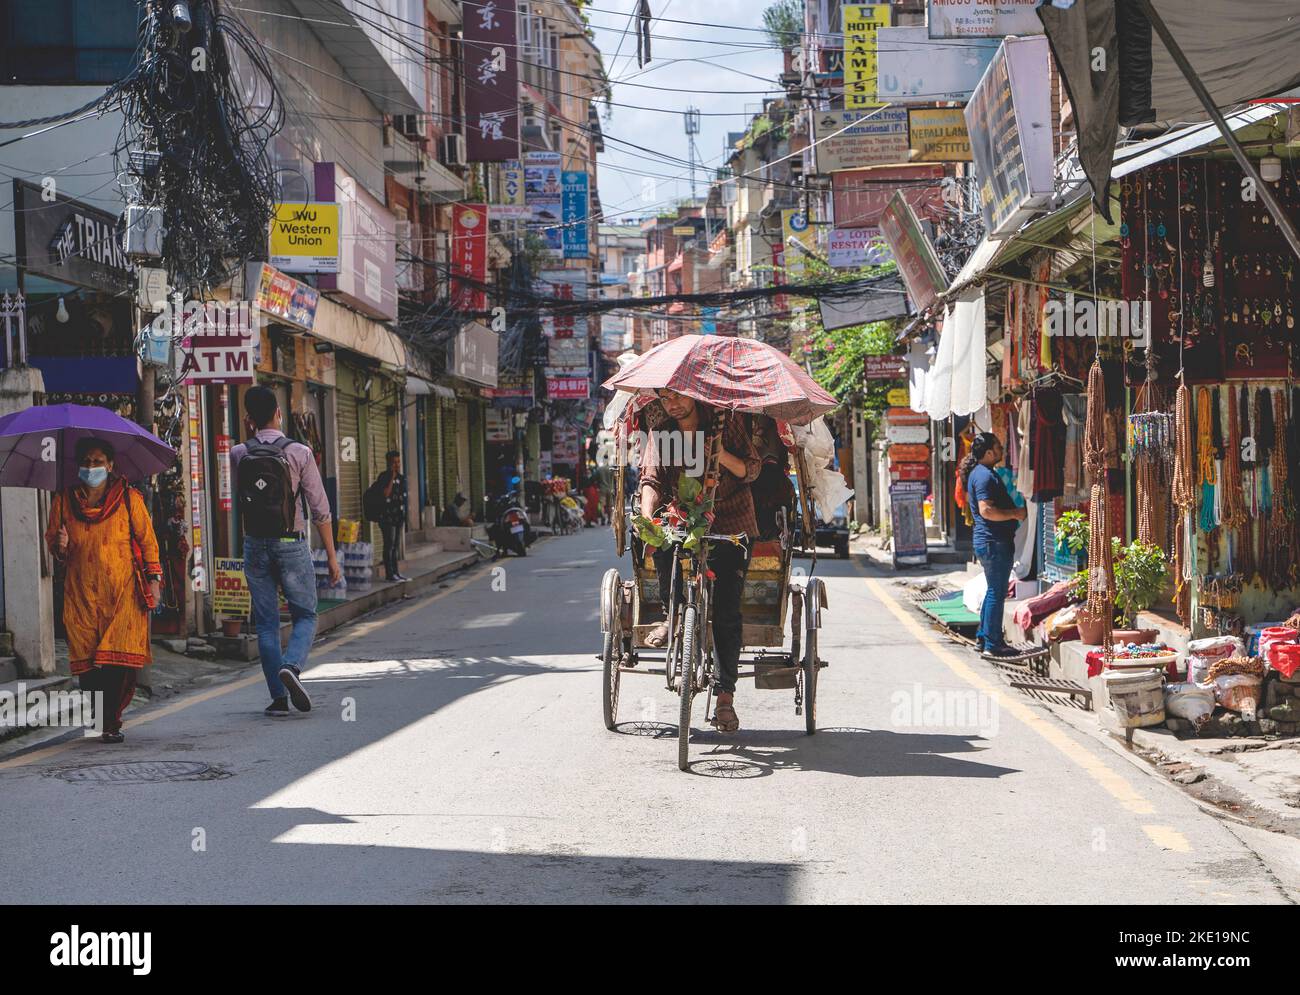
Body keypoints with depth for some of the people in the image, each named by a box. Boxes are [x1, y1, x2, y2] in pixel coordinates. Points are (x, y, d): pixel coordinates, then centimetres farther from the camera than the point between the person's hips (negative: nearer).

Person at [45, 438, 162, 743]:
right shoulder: (64, 501, 11)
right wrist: (61, 546, -4)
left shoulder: (128, 498, 7)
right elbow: (51, 540, 19)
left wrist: (153, 577, 0)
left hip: (124, 592, -2)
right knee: (86, 660, -6)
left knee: (121, 659, -13)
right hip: (82, 593, 2)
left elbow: (147, 539, 8)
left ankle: (112, 722, -5)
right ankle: (99, 719, 7)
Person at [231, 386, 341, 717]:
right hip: (291, 544, -3)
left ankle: (278, 697, 3)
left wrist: (251, 436, 19)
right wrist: (331, 556, -2)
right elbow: (320, 509, -8)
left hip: (256, 546, 3)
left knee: (266, 624, 8)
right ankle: (291, 666, -19)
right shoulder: (299, 453, -8)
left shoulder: (239, 455, -1)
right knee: (305, 617, 9)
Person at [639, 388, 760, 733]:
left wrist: (721, 455, -23)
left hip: (729, 526, -2)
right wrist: (647, 517, -26)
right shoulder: (661, 434, 5)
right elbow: (651, 479, -7)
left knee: (726, 610, -11)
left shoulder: (727, 421, -1)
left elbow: (751, 470, -3)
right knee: (661, 538, -34)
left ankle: (725, 697, -6)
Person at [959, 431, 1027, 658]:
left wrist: (1014, 512, 19)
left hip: (986, 541, 11)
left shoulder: (978, 473, 16)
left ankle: (983, 637, 24)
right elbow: (986, 510, -25)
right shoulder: (985, 475, -17)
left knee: (993, 590, 18)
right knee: (997, 593, -6)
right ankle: (993, 644, -2)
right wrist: (1015, 514, -17)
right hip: (994, 542, -11)